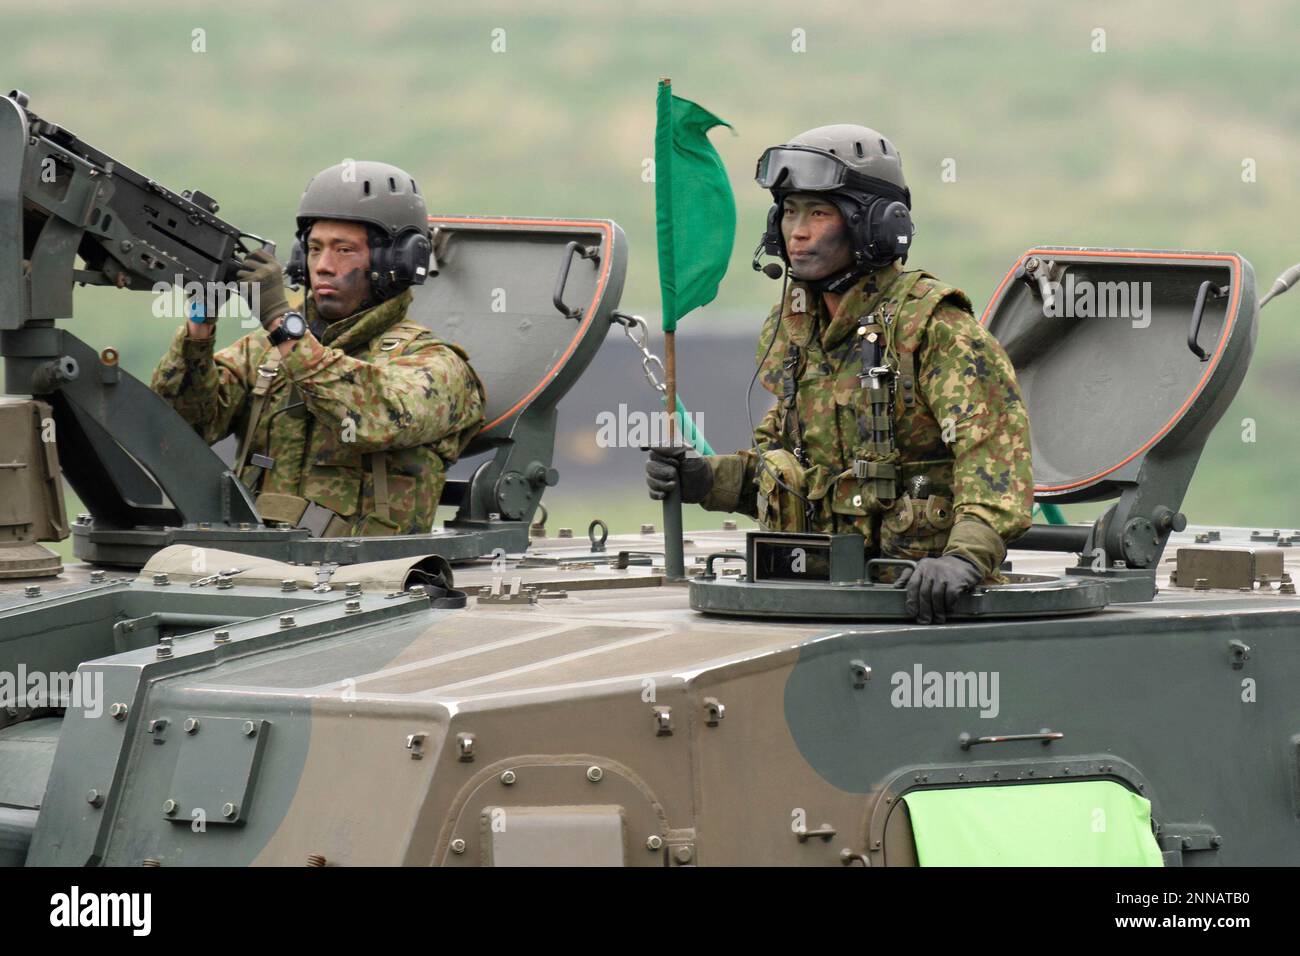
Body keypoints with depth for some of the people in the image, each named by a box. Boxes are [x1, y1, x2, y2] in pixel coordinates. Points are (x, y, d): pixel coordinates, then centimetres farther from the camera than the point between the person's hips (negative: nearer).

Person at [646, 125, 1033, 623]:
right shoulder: (788, 328, 15)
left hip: (918, 596, -7)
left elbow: (994, 442, -23)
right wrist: (707, 479, 10)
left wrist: (967, 555, -37)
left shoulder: (930, 322, -10)